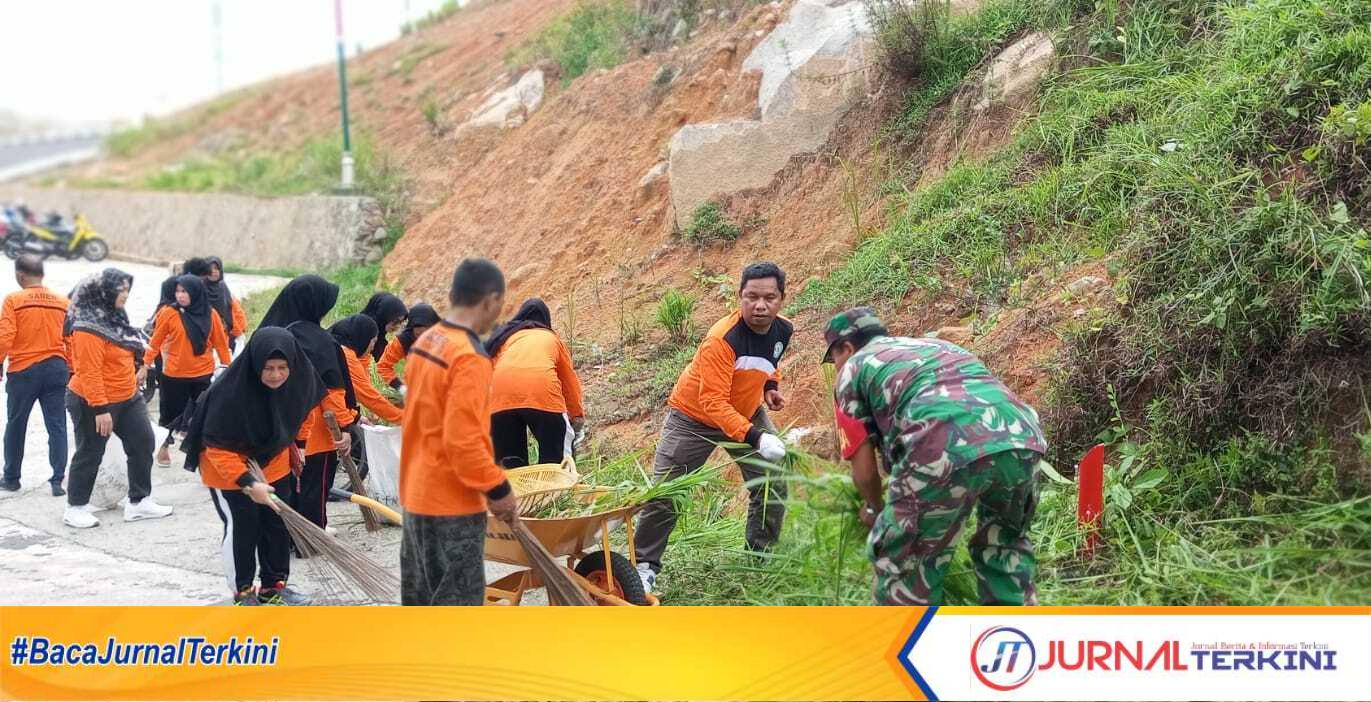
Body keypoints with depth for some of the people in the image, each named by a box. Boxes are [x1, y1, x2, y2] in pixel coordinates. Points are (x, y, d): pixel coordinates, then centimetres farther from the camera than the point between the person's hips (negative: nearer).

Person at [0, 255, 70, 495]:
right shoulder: (63, 302, 4)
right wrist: (71, 371, 14)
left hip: (23, 370, -2)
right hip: (56, 369, 2)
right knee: (57, 426, 3)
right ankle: (57, 480, -4)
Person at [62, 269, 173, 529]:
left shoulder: (115, 317, 7)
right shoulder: (89, 328, -22)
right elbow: (89, 373, -26)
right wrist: (101, 409, -27)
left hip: (127, 398, 9)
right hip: (93, 403, -9)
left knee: (143, 443, 9)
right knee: (90, 453, 3)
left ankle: (139, 502, 18)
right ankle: (76, 508, 18)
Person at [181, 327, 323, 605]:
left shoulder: (299, 379, -21)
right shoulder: (230, 392, -36)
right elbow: (218, 448, -30)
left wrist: (295, 445, 11)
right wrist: (248, 483, -37)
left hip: (274, 464, 6)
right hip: (227, 468, -6)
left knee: (278, 524, 14)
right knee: (241, 528, 1)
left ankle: (273, 586, 31)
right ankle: (242, 592, 20)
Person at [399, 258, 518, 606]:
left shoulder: (425, 343, 7)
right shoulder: (469, 358, -21)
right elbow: (463, 440, -25)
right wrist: (497, 488, -14)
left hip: (417, 496, 9)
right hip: (453, 505, -9)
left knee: (421, 600, 18)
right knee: (457, 604, -1)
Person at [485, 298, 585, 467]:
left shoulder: (503, 337, 32)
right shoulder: (551, 338, 30)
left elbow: (488, 375, 25)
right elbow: (569, 380, 35)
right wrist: (577, 414, 47)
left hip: (501, 396, 2)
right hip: (541, 392, -2)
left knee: (510, 466, 8)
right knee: (554, 459, 8)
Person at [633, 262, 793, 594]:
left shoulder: (783, 330, -13)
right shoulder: (722, 339, -34)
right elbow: (714, 404, -37)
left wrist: (770, 385, -4)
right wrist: (754, 438, -46)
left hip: (746, 413, 6)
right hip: (694, 416, -6)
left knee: (773, 485, 3)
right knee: (665, 494, -3)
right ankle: (644, 566, 10)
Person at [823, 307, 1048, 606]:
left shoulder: (855, 367, 23)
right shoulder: (935, 344, 40)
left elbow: (864, 467, 20)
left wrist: (874, 509, 42)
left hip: (948, 448, -6)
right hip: (1022, 437, 6)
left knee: (901, 560, 13)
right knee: (1005, 547, 30)